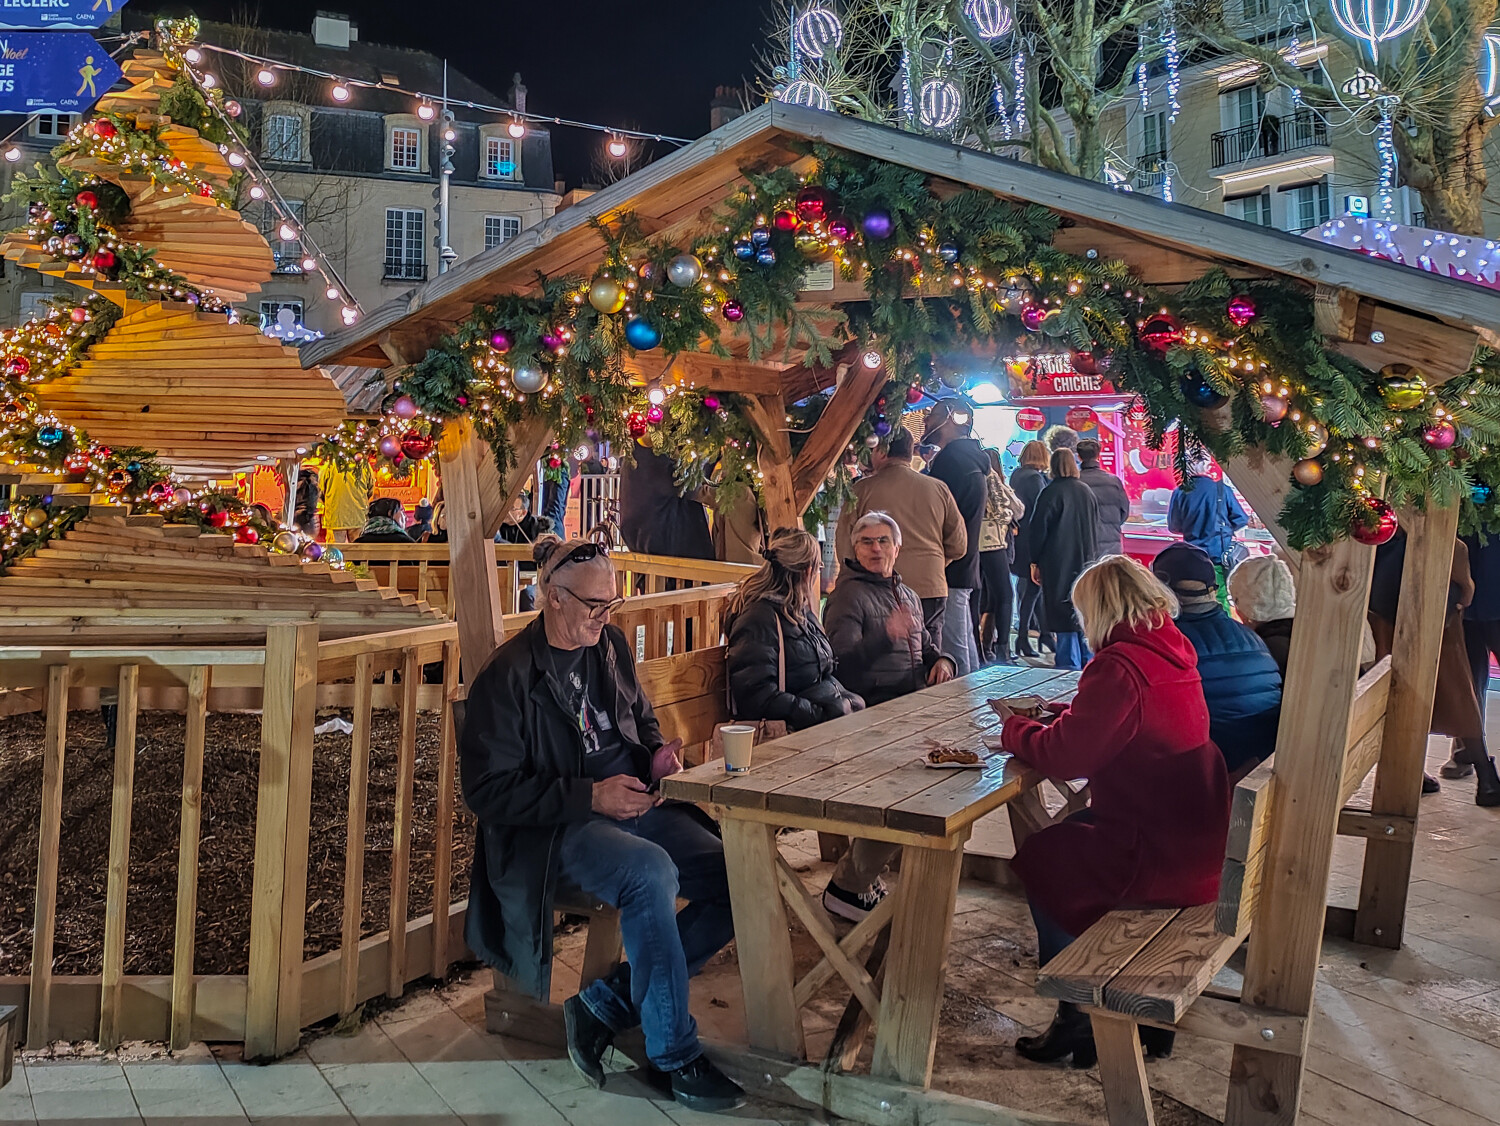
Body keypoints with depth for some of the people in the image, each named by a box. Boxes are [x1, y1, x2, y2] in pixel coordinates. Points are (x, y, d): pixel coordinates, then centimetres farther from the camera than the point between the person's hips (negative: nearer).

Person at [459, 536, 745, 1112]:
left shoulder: (613, 646, 13)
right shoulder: (509, 675, -7)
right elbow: (489, 790, -12)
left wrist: (657, 753, 5)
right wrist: (591, 796, -19)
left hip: (634, 804, 7)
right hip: (558, 828, -7)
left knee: (737, 880, -14)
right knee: (651, 872, -36)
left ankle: (603, 1005, -8)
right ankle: (674, 1054, -20)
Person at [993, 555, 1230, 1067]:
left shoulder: (1121, 666, -22)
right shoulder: (1170, 651, 7)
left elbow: (1063, 755, -20)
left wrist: (1014, 729, -3)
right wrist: (1062, 713, 16)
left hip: (1161, 857, -9)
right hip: (1199, 841, 9)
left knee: (1041, 860, 8)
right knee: (1065, 839, 23)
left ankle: (1080, 1020, 20)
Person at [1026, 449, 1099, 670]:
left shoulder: (1051, 493, -12)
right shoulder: (1087, 492, 7)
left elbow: (1039, 529, -10)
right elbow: (1095, 526, 16)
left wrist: (1035, 562, -2)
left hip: (1058, 565, -6)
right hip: (1085, 563, 6)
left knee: (1063, 617, -3)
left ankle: (1068, 665, -3)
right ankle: (1087, 664, 18)